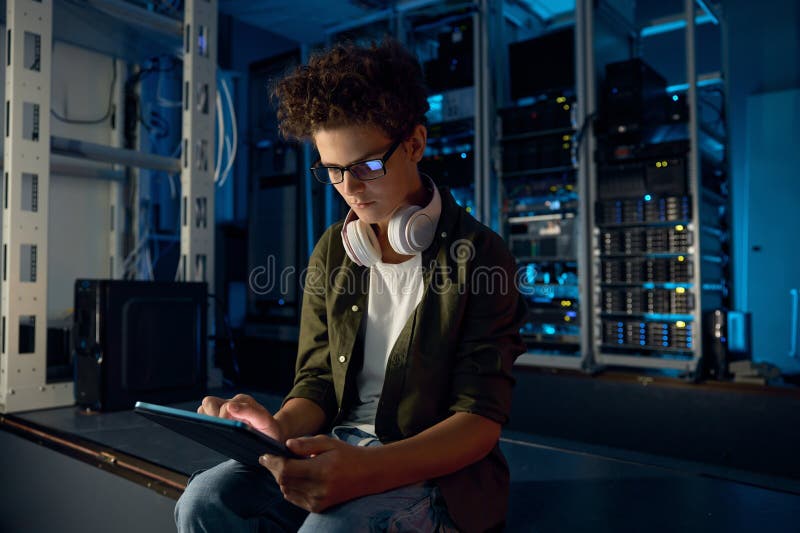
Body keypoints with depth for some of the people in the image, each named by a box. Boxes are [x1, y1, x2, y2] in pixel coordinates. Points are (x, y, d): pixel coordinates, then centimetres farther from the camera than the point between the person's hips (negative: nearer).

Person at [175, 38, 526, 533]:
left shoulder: (478, 254, -9)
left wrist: (367, 470, -30)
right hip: (339, 450, 5)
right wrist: (279, 428, -15)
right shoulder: (332, 252, 7)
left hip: (439, 465, -4)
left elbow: (481, 419, -13)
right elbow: (318, 381, 9)